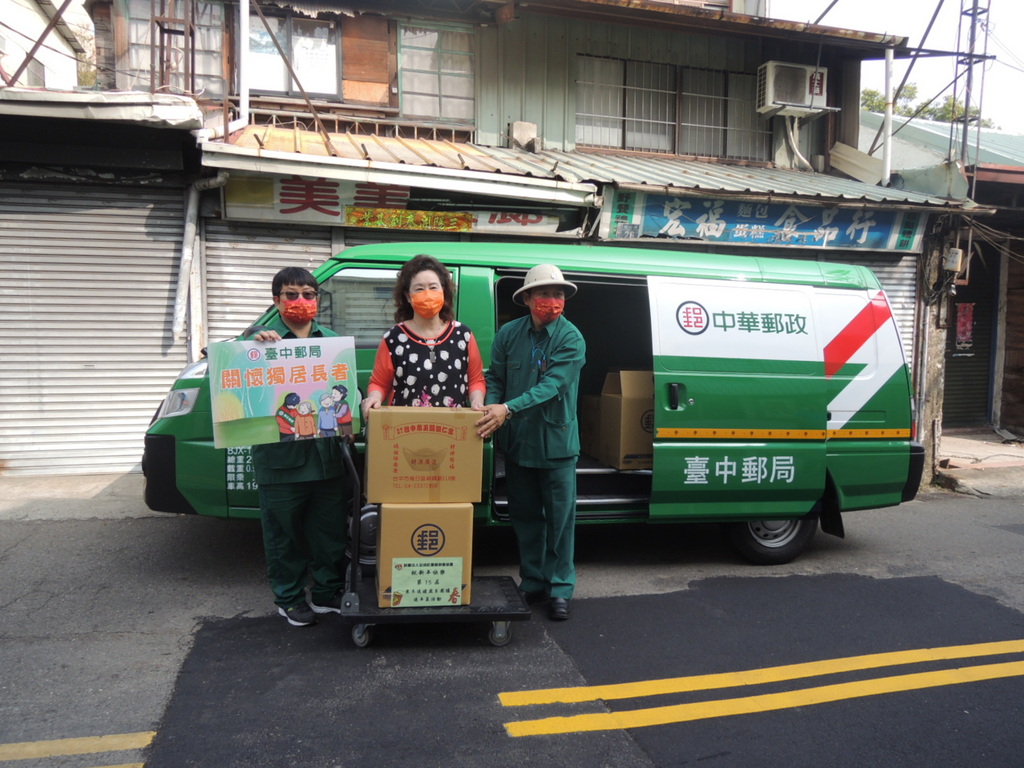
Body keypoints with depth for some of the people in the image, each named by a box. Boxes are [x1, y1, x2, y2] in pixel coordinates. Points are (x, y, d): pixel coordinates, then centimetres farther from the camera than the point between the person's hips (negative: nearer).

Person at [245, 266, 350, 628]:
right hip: (280, 457, -3)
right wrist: (256, 346, -23)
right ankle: (289, 598, 28)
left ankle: (327, 592, 32)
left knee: (331, 529, 14)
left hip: (326, 452, 4)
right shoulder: (260, 339, -1)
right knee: (284, 533, 10)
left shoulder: (332, 339, 10)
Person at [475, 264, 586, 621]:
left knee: (560, 518, 5)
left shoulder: (572, 339, -10)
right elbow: (494, 379, 4)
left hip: (556, 442, -3)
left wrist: (508, 409, -32)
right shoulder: (509, 334, 1)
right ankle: (532, 583, 30)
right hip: (516, 441, 4)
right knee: (524, 515, 14)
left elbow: (552, 385, -22)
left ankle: (560, 589, 20)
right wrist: (490, 411, -16)